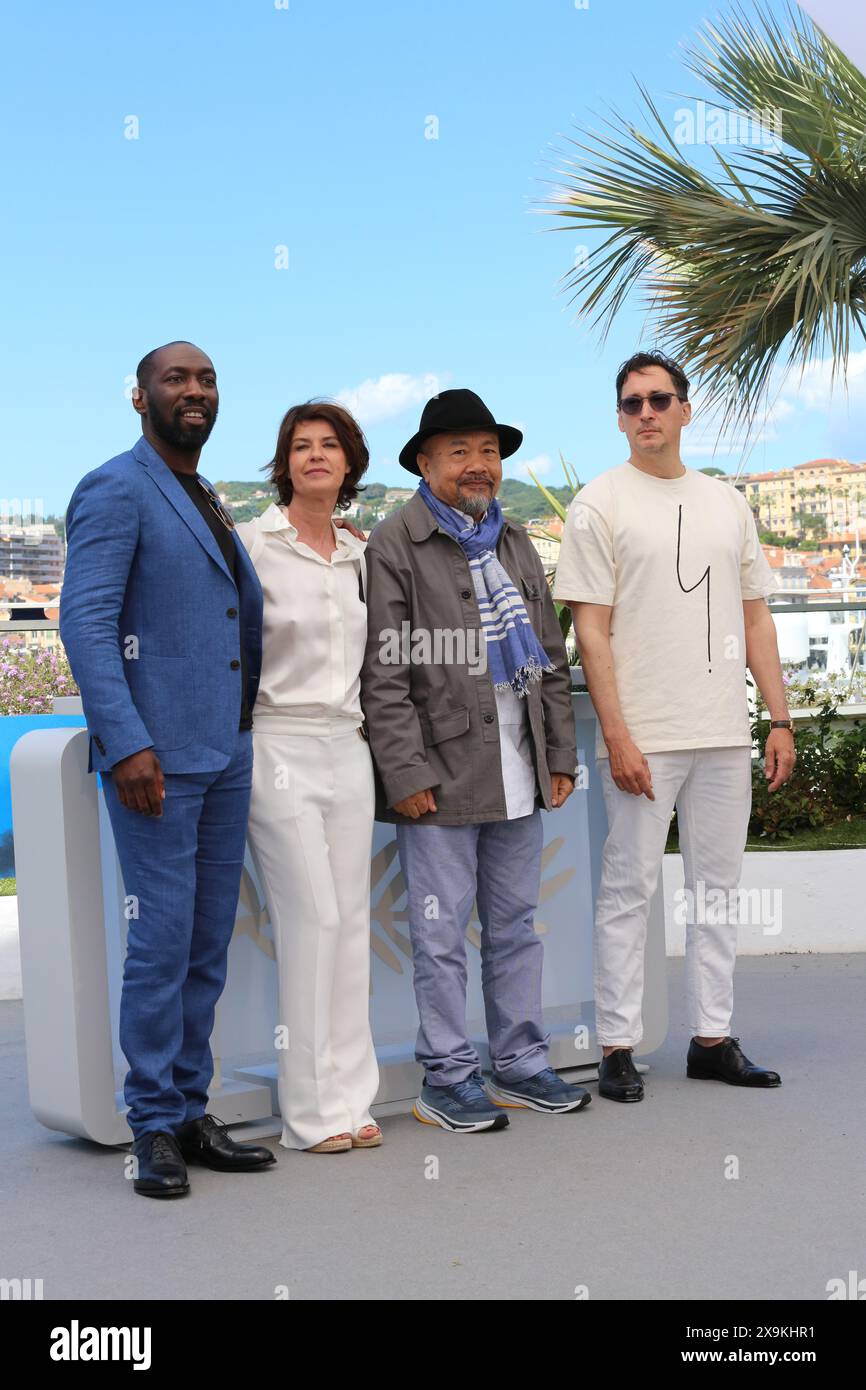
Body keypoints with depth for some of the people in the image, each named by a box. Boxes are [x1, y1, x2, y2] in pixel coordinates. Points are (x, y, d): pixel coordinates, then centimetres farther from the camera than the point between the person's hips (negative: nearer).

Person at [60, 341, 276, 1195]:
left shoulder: (207, 502, 19)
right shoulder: (115, 492, -6)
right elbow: (85, 624, -15)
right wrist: (126, 744, -22)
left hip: (225, 755, 8)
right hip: (155, 759, -8)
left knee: (209, 947, 10)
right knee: (162, 942, -5)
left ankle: (191, 1113, 20)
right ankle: (154, 1130, 7)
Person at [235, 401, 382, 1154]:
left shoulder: (359, 554, 13)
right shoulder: (249, 544, -5)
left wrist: (363, 720, 15)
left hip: (347, 748, 6)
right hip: (278, 748, -5)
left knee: (351, 921, 5)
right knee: (312, 919, -8)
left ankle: (348, 1099, 14)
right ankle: (313, 1110, 3)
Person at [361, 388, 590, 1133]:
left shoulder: (515, 542, 16)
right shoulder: (395, 546, -5)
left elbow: (552, 658, 17)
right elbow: (385, 673, -10)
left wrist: (561, 756, 12)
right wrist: (407, 772, -16)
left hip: (518, 775, 6)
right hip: (441, 776, -6)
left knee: (516, 924, 13)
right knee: (442, 931, 0)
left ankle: (521, 1064, 24)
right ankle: (449, 1077, 12)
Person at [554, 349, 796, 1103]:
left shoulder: (727, 503, 14)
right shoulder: (600, 503, -2)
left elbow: (756, 618, 14)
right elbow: (592, 630, -7)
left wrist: (780, 719, 7)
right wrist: (618, 737, -14)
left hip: (726, 733, 5)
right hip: (644, 736, -5)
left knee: (718, 886, 10)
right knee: (629, 891, 1)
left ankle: (712, 1038, 20)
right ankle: (618, 1046, 9)